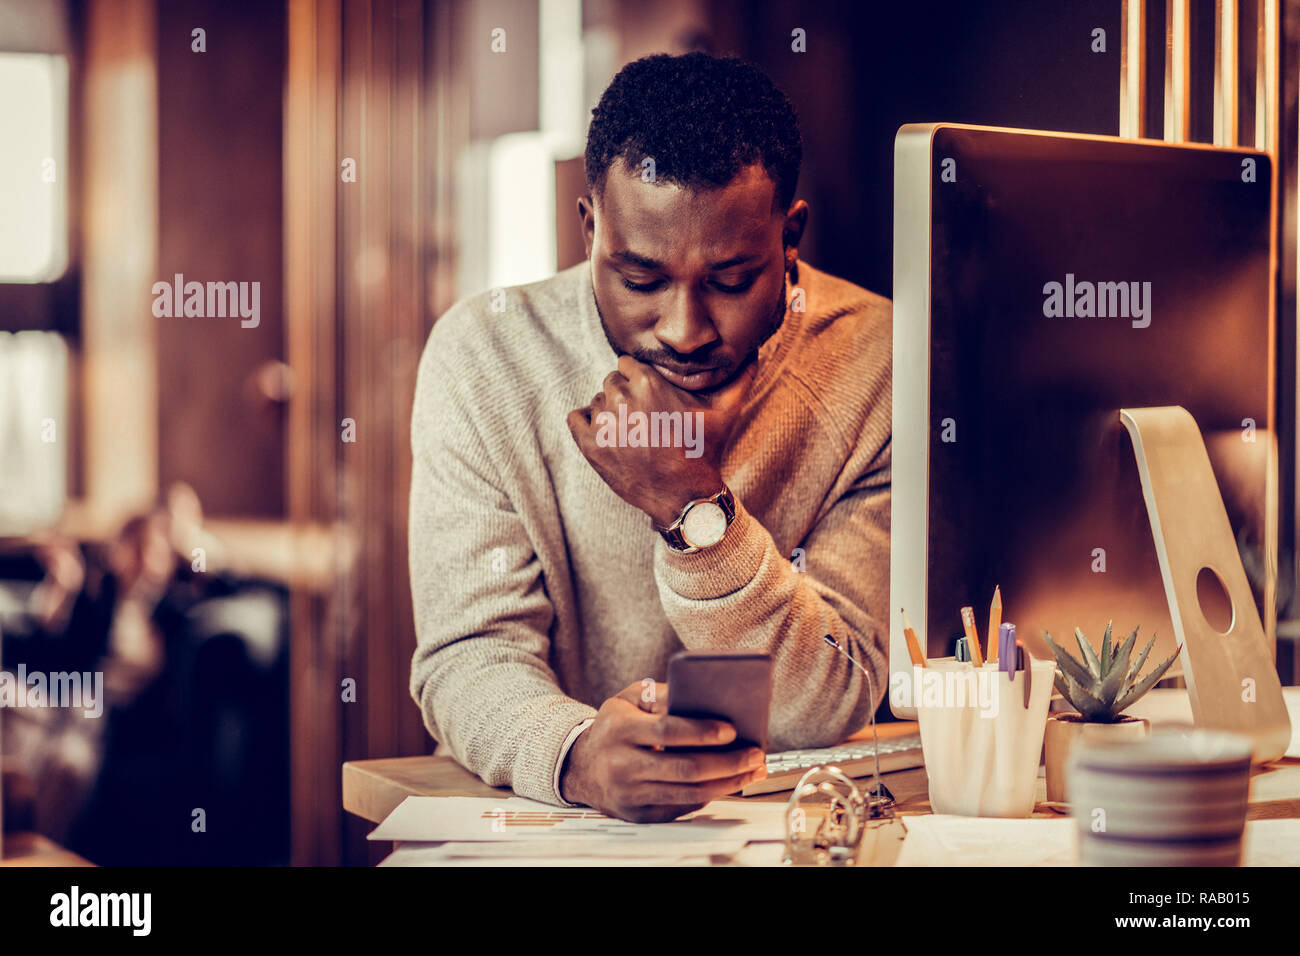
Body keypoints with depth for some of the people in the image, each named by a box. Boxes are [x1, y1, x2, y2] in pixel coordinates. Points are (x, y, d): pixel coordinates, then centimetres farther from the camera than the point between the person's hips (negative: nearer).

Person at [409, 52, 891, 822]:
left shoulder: (878, 366, -10)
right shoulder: (482, 355, -7)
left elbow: (831, 708, -11)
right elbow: (471, 653, -11)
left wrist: (697, 510, -25)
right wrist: (575, 755, -32)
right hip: (542, 832, 0)